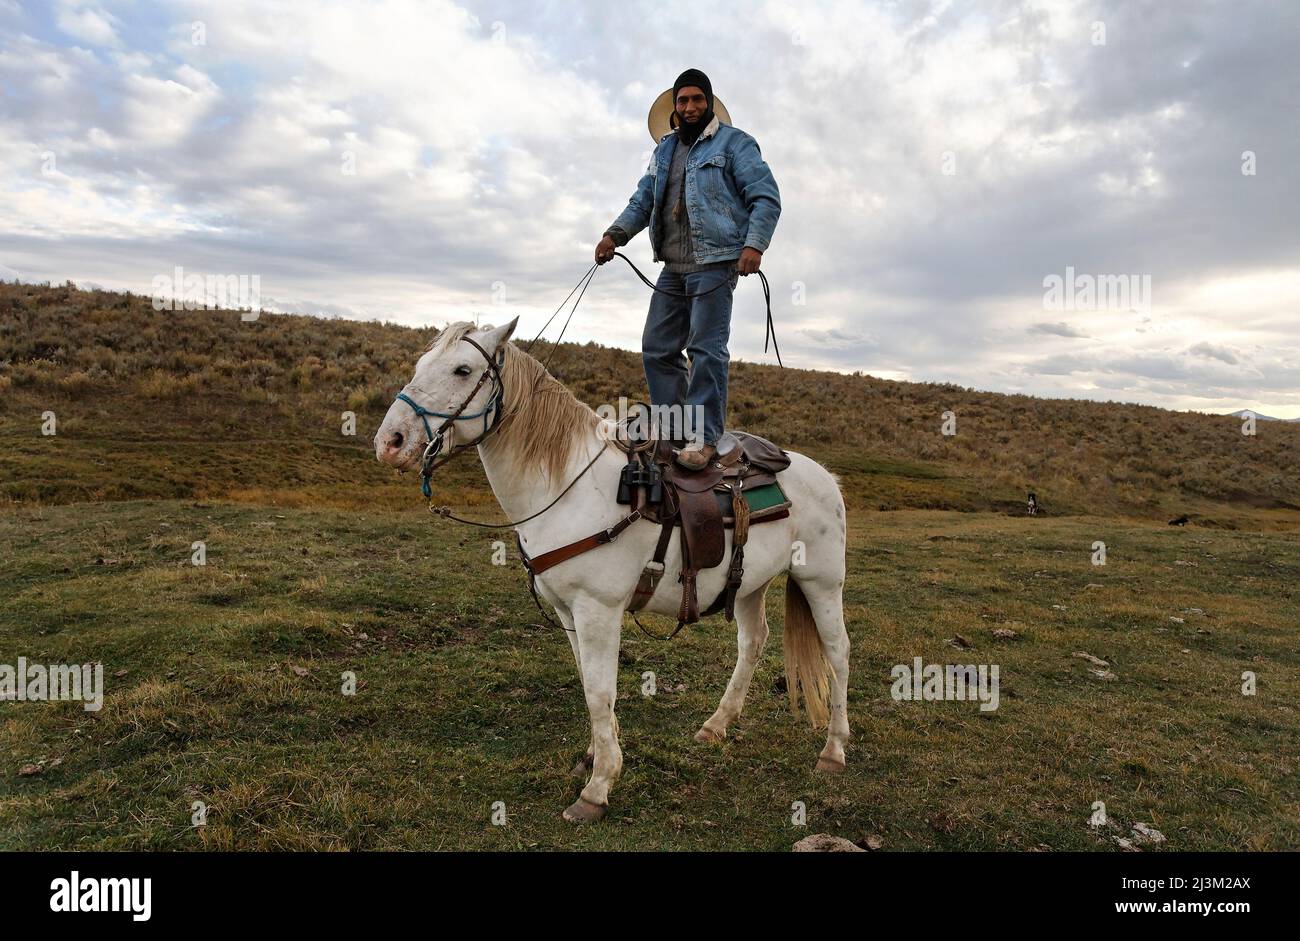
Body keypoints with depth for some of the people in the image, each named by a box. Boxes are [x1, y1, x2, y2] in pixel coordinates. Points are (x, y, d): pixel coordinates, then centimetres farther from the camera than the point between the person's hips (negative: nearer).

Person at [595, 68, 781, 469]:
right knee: (657, 349, 5)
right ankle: (672, 429, 13)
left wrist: (754, 243, -21)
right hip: (673, 267, 7)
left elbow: (766, 198, -5)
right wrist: (615, 234, 1)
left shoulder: (734, 142, 3)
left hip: (714, 263, -7)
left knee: (706, 349, -12)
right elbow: (642, 201, 19)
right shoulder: (664, 151, 21)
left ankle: (705, 437, -10)